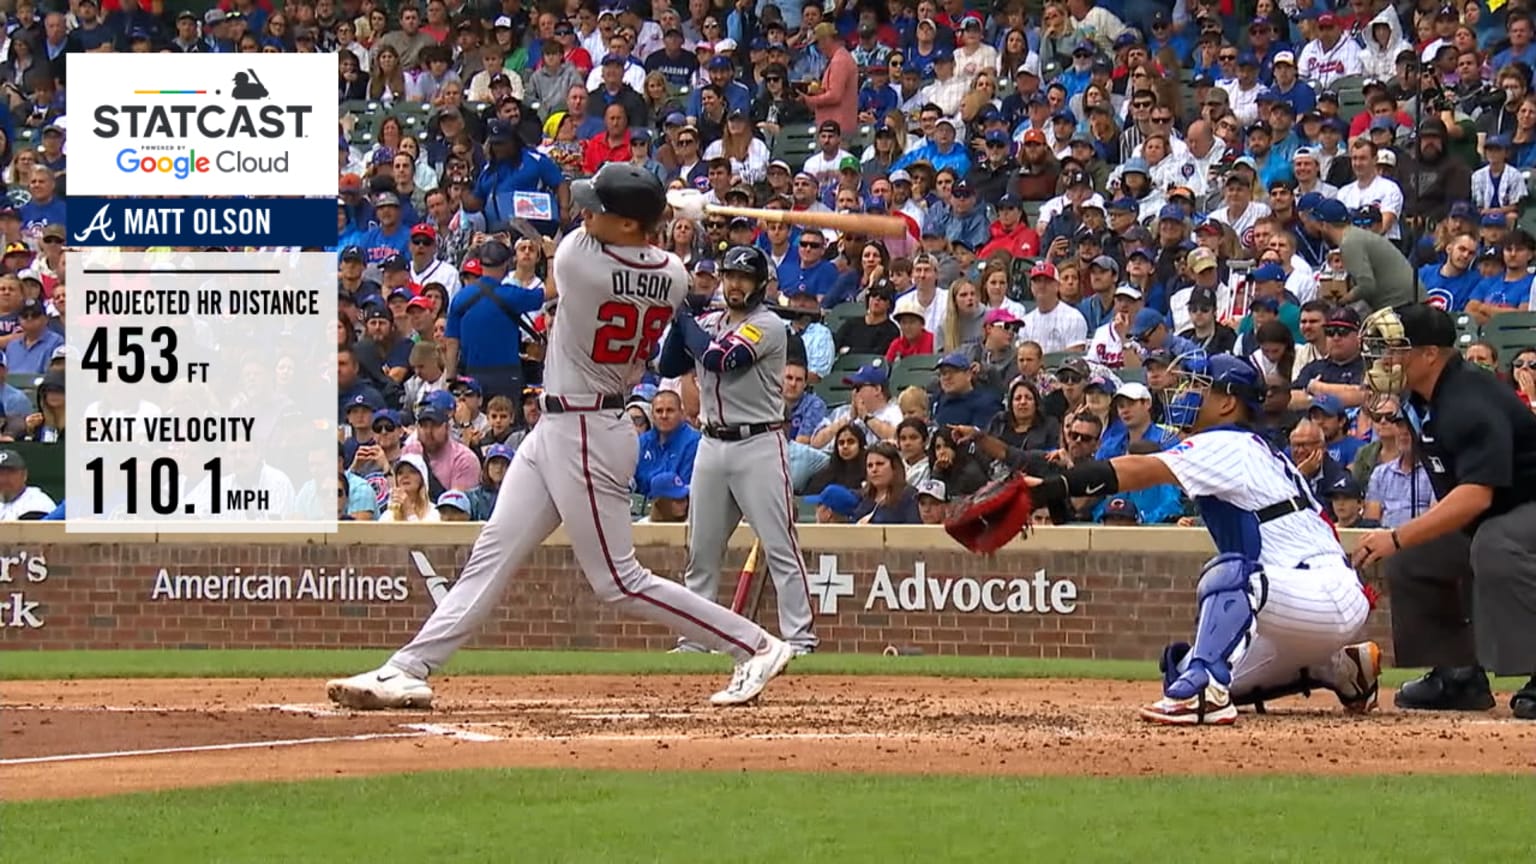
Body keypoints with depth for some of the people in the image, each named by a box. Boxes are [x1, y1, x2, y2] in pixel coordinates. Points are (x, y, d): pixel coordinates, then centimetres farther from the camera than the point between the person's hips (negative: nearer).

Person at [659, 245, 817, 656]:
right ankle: (695, 637, 16)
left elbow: (718, 359, -20)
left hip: (760, 445, -7)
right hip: (713, 445, 7)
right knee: (701, 549, 9)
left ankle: (799, 636, -11)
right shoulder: (707, 323, 13)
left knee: (780, 545, -10)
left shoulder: (768, 326, -9)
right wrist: (682, 319, -4)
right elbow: (668, 368, 8)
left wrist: (687, 318, -6)